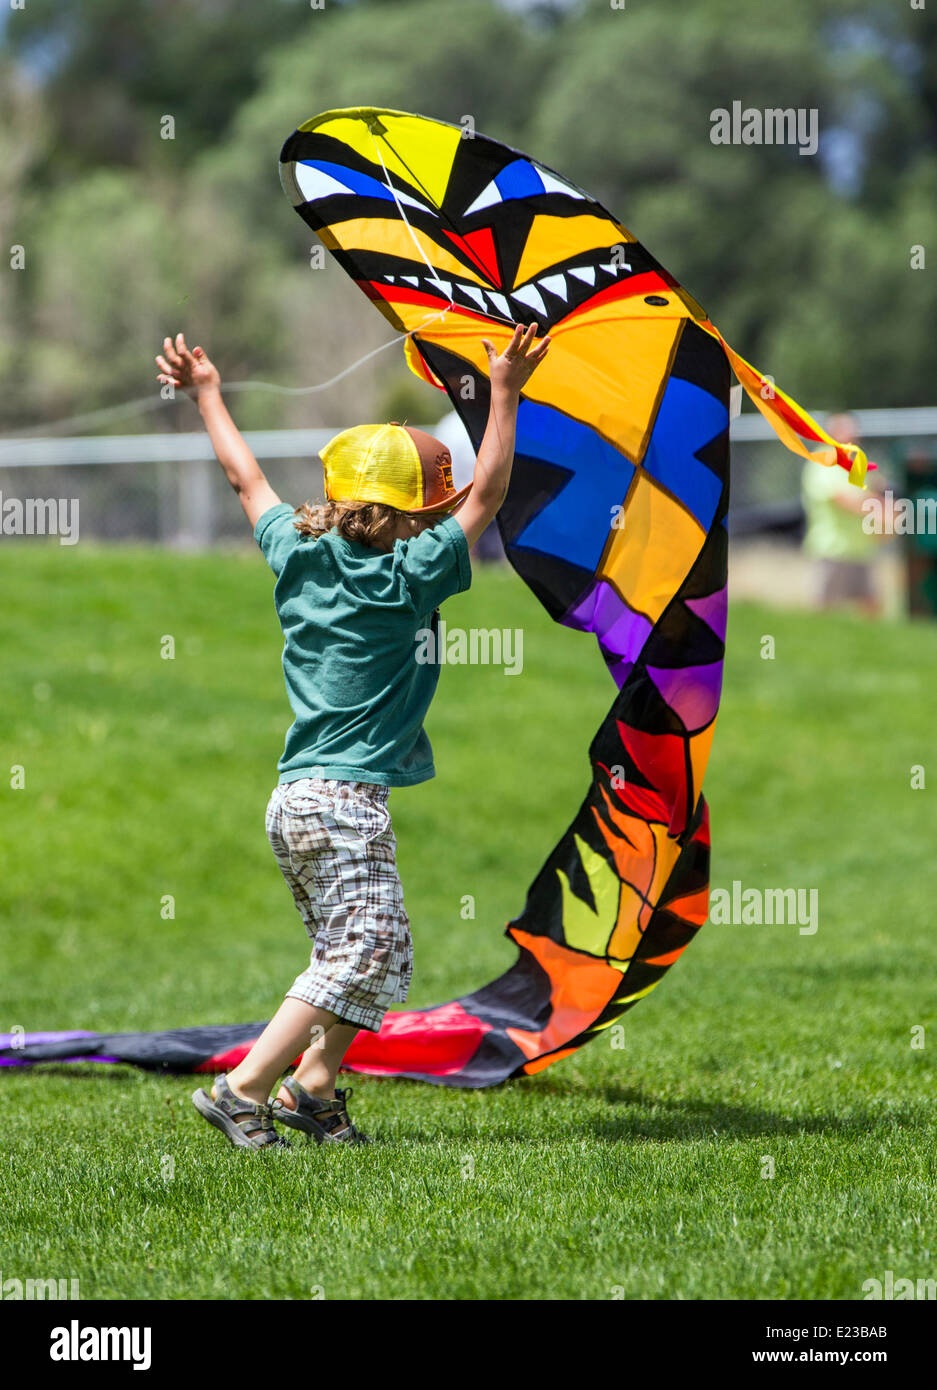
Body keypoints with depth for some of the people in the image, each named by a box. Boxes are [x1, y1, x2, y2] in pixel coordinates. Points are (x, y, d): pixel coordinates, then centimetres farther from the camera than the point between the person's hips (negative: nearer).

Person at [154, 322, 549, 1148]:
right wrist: (504, 394, -12)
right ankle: (243, 1092, -11)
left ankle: (312, 1085, 12)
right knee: (358, 961, -7)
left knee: (377, 958, 17)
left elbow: (247, 479, 22)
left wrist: (208, 394, 34)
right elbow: (486, 497, -11)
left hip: (294, 800, 9)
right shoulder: (406, 579, -10)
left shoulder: (298, 555, 9)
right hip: (346, 801, -9)